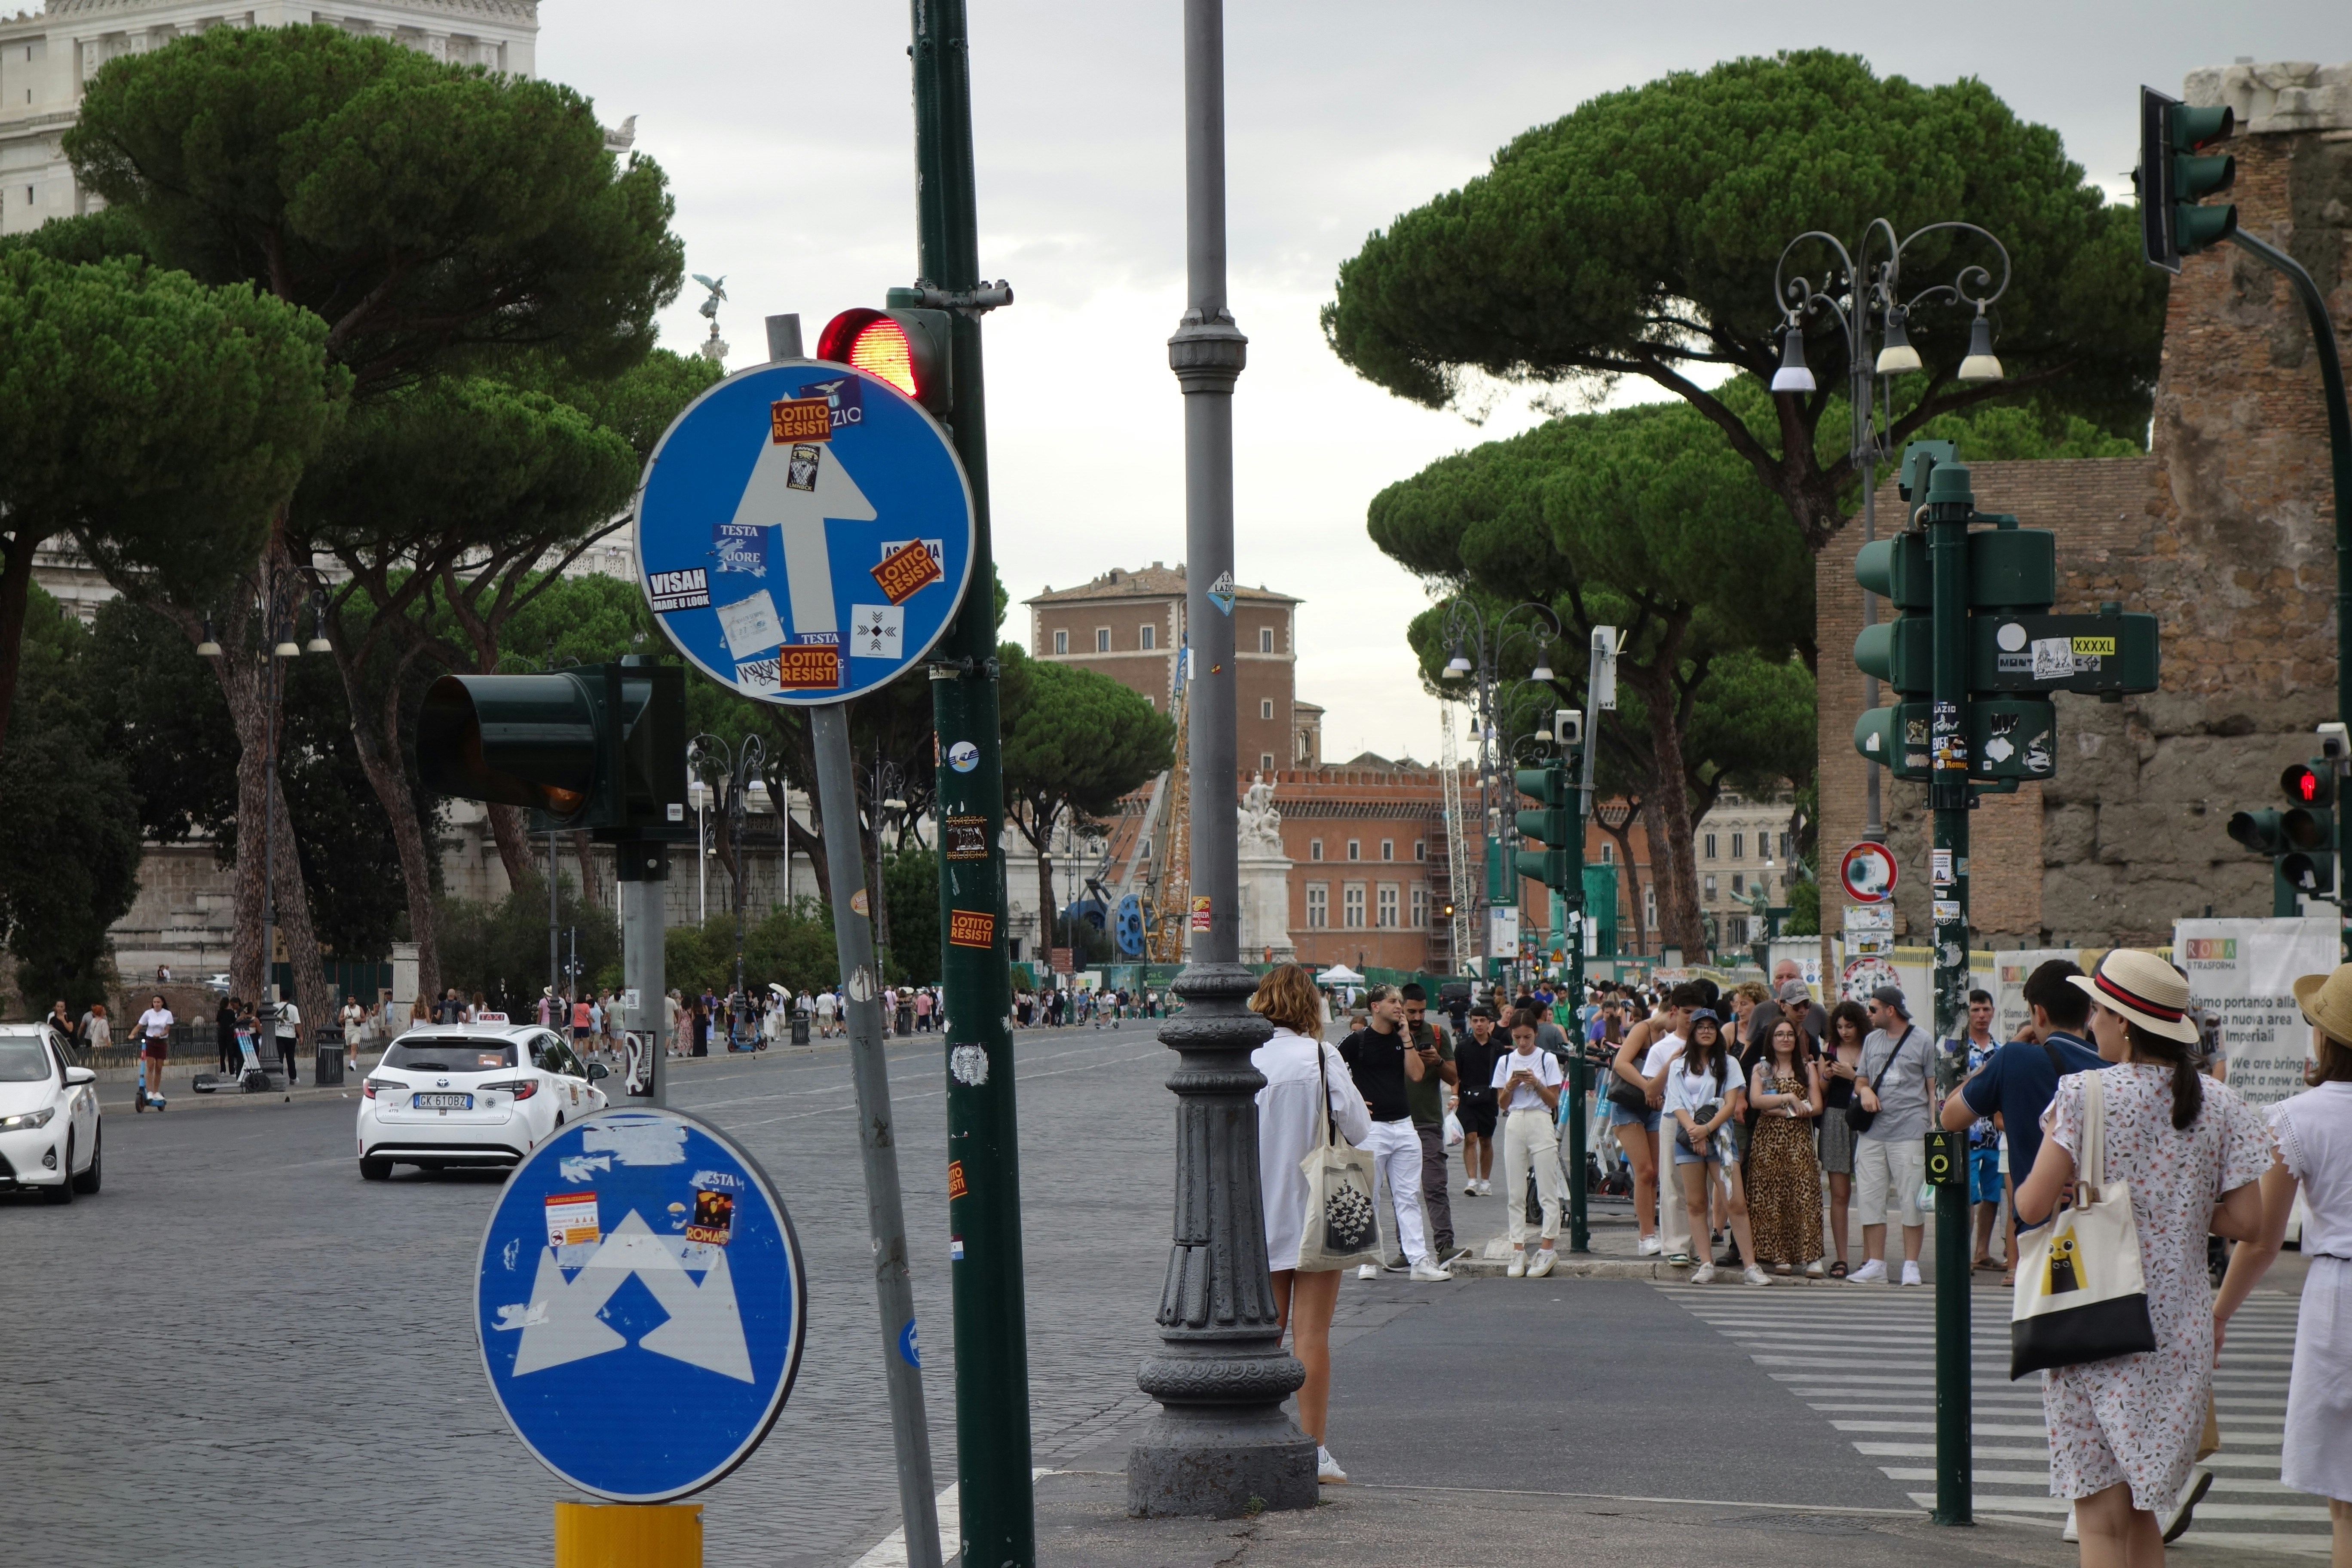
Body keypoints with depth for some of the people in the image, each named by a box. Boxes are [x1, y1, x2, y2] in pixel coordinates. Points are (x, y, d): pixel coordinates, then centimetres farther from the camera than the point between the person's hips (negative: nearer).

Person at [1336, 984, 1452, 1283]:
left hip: (1404, 1125, 5)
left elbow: (1416, 1074, 0)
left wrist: (1405, 1037, -4)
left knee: (1408, 1197, 4)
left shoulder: (1402, 1038, 11)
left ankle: (1419, 1259, 3)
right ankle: (1365, 1258, 9)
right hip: (1372, 1127, -5)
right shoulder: (1358, 1040, -5)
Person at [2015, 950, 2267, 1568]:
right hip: (2179, 1331, 4)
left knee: (2103, 1515, -1)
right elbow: (2247, 1222, -1)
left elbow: (2033, 1206, -14)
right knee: (2142, 1511, 15)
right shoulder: (2218, 1106, 2)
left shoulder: (2087, 1095, -10)